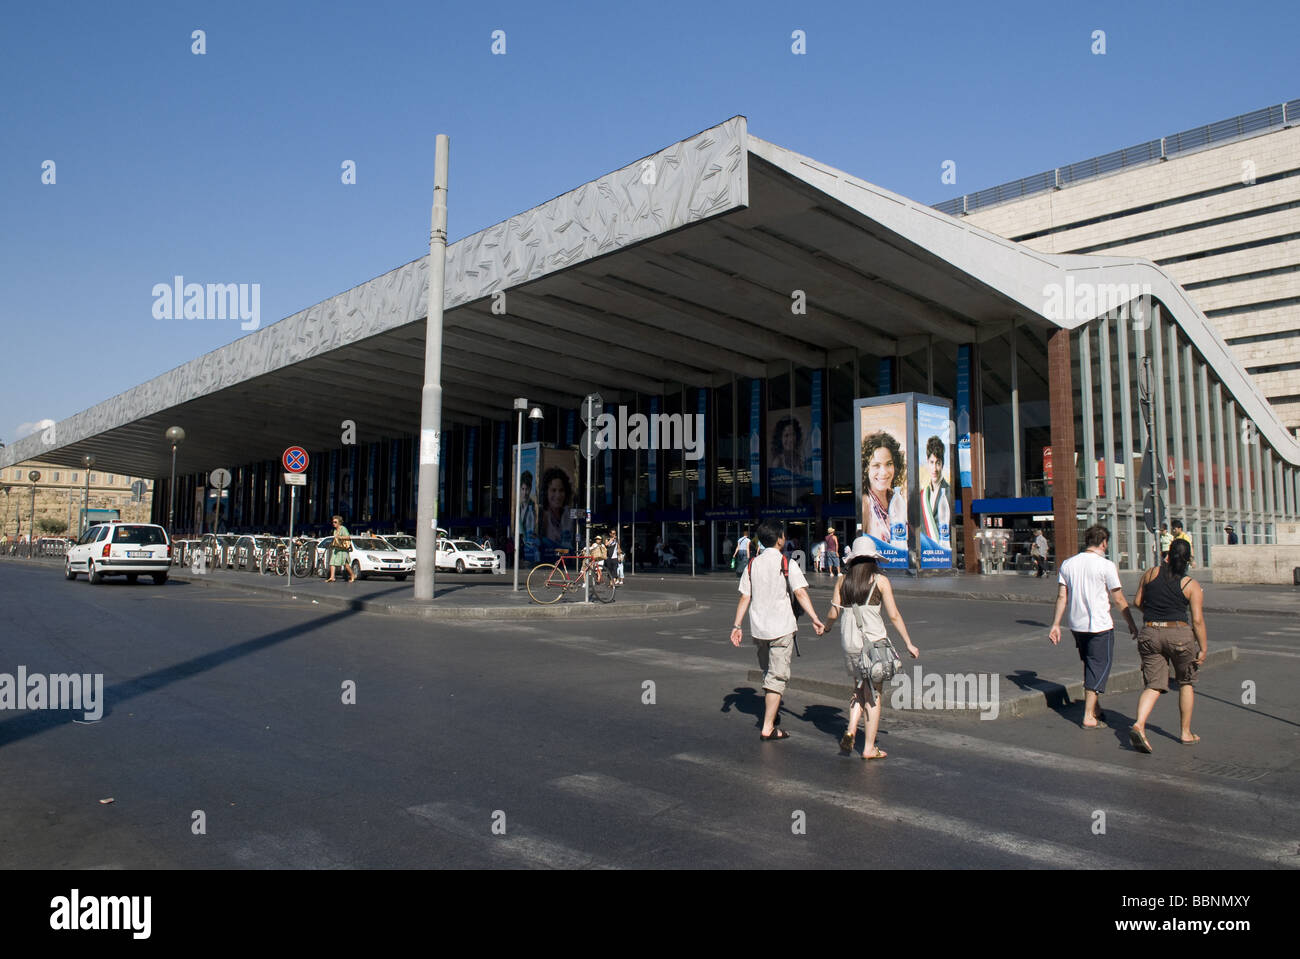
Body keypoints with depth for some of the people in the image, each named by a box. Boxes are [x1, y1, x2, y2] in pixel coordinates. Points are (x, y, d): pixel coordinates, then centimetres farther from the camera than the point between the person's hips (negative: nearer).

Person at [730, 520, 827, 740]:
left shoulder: (752, 564, 6)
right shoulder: (787, 563, -6)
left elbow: (745, 597, 3)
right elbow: (800, 592, -16)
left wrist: (737, 626, 6)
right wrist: (815, 619, -19)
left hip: (758, 629, 5)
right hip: (781, 627, -5)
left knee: (767, 672, 22)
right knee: (778, 677, -1)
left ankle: (770, 712, 37)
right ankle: (768, 728, -4)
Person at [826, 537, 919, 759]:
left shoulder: (842, 580, 4)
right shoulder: (880, 581, -5)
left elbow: (834, 614, 4)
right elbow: (894, 615, -6)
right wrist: (909, 643, 2)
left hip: (849, 641, 3)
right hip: (874, 641, -3)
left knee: (859, 689, 20)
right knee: (873, 695, 6)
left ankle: (850, 731, 2)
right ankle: (869, 747, 10)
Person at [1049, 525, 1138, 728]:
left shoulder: (1068, 564, 4)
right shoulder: (1106, 566, -11)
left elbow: (1062, 597, 4)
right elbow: (1119, 600, -5)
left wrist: (1056, 625, 8)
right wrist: (1132, 624, 7)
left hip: (1077, 625, 5)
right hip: (1100, 626, -5)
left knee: (1090, 666, 20)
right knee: (1100, 667, 3)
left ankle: (1095, 708, 31)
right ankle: (1089, 716, 1)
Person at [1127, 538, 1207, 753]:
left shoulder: (1151, 573, 4)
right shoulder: (1192, 585, -2)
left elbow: (1137, 602, 9)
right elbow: (1197, 619, -6)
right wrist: (1203, 648, 0)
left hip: (1149, 634, 2)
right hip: (1179, 635, -2)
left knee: (1153, 685, 3)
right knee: (1186, 683, 20)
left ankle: (1139, 724, -20)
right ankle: (1186, 733, 26)